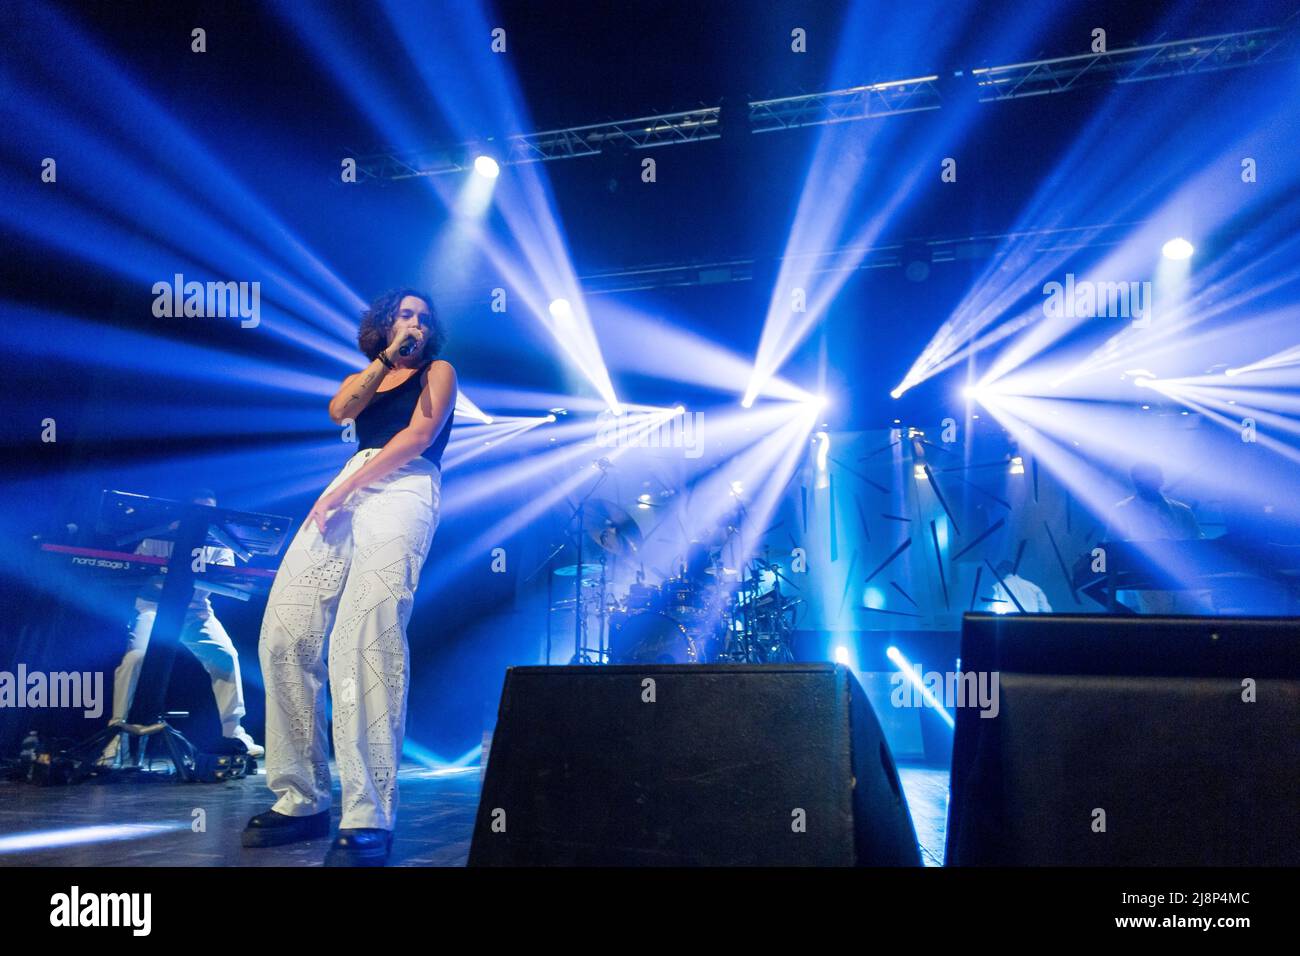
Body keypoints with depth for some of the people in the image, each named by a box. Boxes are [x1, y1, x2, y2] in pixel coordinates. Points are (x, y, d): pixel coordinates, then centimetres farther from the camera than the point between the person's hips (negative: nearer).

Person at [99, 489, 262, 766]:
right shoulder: (159, 537, 5)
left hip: (195, 611, 2)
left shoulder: (219, 545, 8)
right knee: (135, 657, -27)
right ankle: (118, 733, -15)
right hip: (155, 606, -2)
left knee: (227, 656, -14)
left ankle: (233, 731, -1)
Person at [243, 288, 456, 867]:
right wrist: (384, 360, 6)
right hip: (348, 490, 6)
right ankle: (302, 799, -3)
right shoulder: (361, 379, 30)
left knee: (364, 637, -25)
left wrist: (345, 489, -7)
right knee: (286, 633, -10)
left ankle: (368, 819, -28)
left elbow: (419, 435, 0)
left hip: (406, 488, -6)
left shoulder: (438, 371, 16)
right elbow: (340, 412, 8)